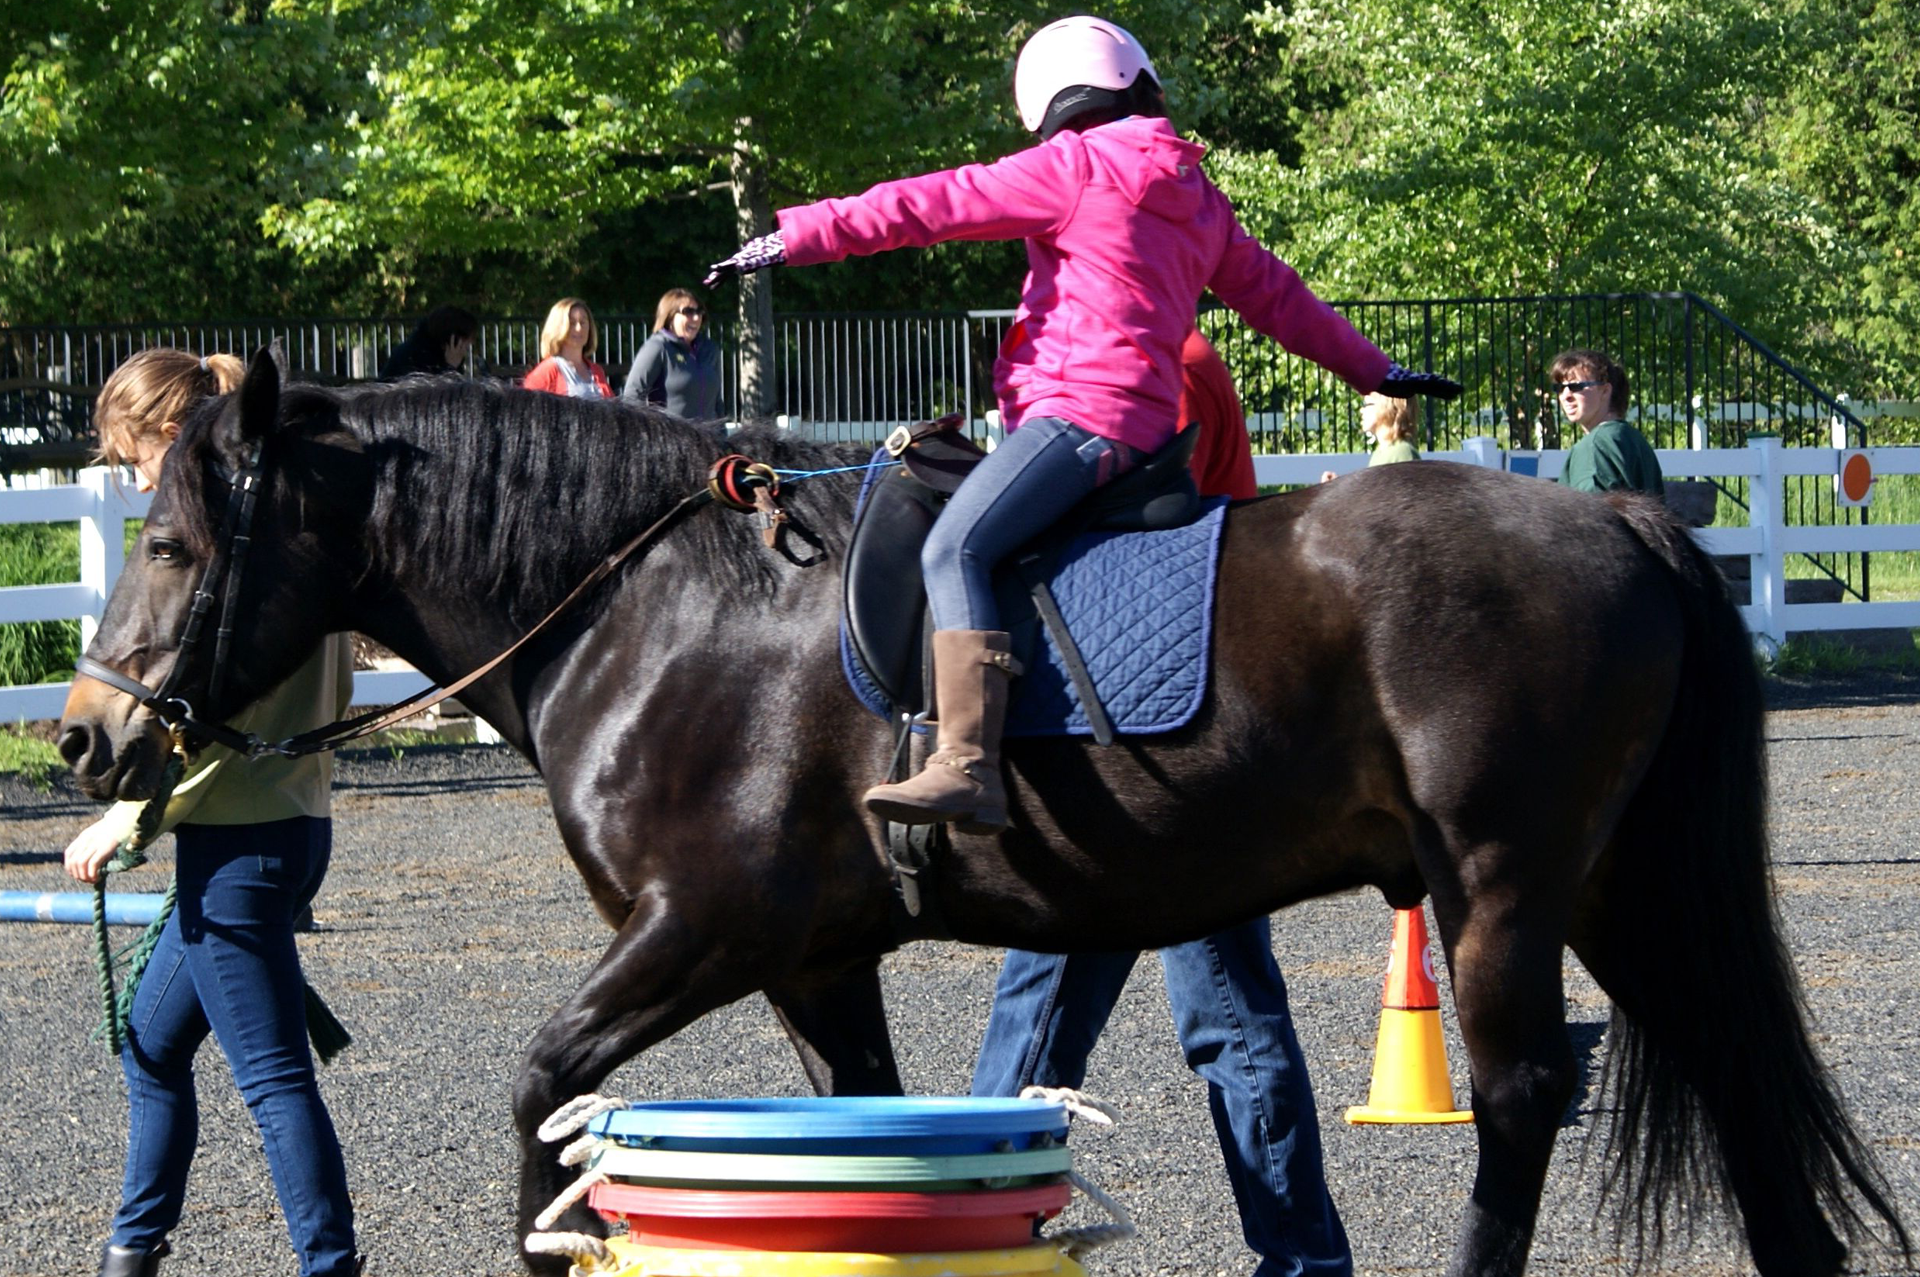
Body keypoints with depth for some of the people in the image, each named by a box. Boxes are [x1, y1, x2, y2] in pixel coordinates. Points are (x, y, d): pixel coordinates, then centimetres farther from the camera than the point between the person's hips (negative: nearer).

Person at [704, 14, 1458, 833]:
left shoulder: (1075, 165, 0)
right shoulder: (1197, 197, 23)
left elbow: (931, 206, -2)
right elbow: (1276, 296, 33)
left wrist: (795, 238, 0)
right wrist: (1373, 372, 46)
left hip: (1080, 408, -10)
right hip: (1146, 420, 10)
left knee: (954, 548, -23)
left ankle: (968, 769, -40)